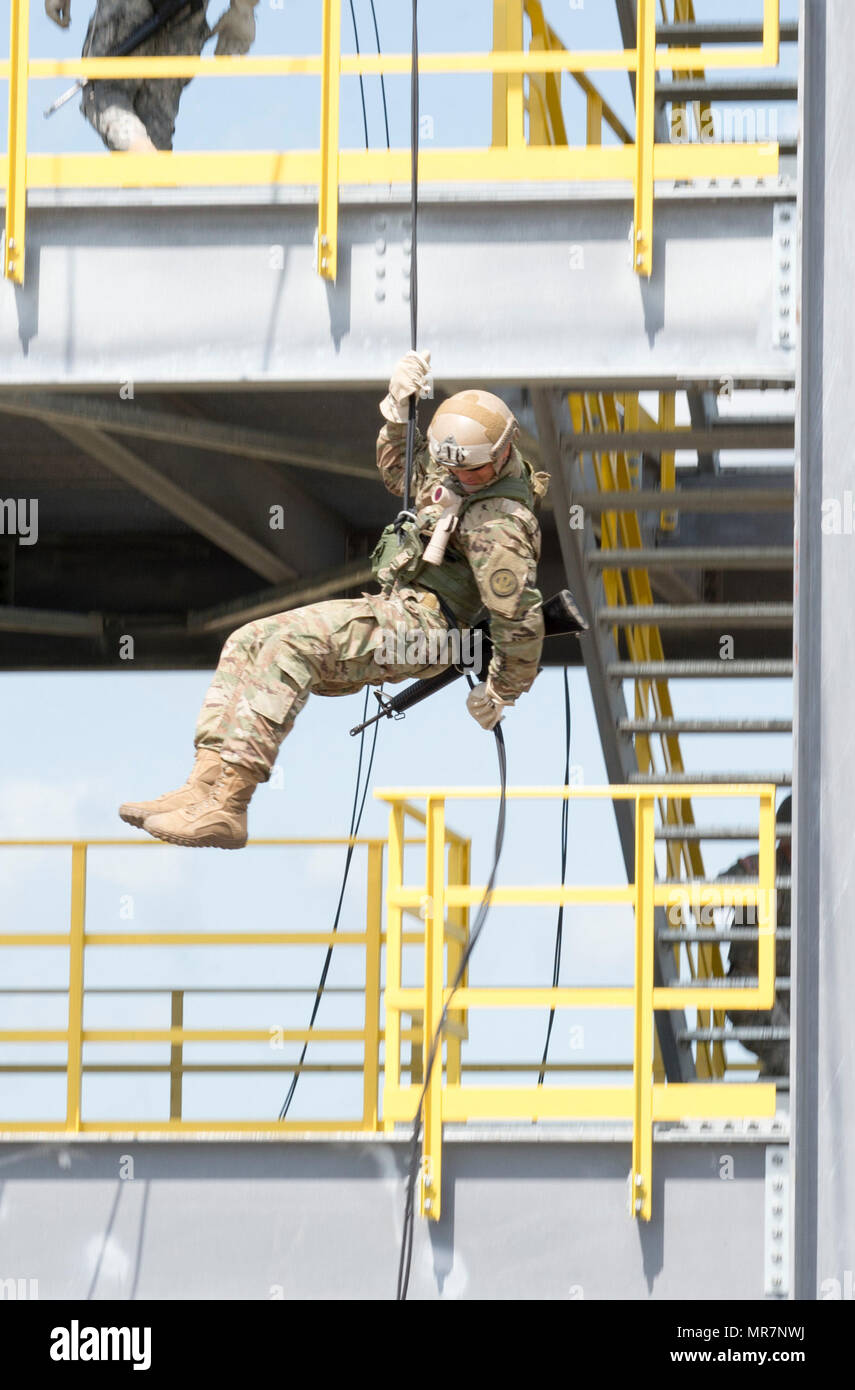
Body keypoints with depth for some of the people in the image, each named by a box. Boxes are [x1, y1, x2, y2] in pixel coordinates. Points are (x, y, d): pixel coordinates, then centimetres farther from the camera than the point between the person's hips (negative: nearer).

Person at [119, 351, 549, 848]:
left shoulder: (499, 526, -18)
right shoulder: (459, 466, 11)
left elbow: (521, 621, -19)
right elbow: (399, 473, 31)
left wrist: (501, 695, -5)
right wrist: (400, 409, 13)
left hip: (418, 625, -11)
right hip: (390, 609, 11)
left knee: (291, 642, -31)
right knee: (247, 643, 2)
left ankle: (227, 806, -40)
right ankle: (205, 785, -13)